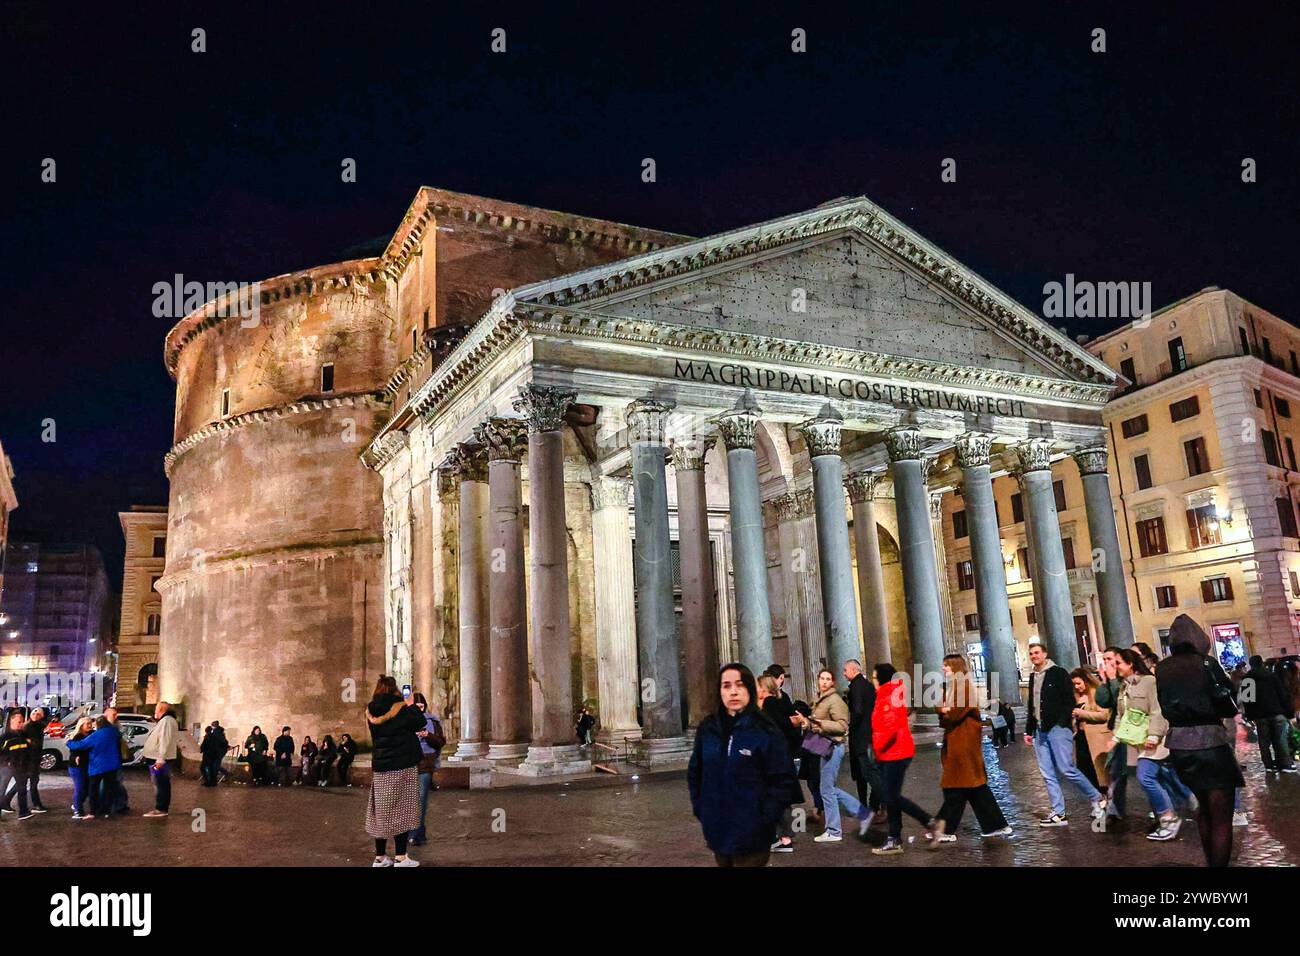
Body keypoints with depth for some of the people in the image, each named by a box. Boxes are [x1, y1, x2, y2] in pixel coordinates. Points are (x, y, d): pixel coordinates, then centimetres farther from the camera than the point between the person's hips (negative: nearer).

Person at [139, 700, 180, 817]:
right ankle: (161, 808, 18)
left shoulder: (167, 721, -16)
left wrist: (161, 758, -28)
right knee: (162, 784, 13)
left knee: (160, 784, -10)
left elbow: (165, 741, -24)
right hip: (157, 759, 11)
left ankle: (160, 809, -10)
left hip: (159, 760, -11)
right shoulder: (162, 721, 21)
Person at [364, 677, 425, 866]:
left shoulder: (372, 712, 3)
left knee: (383, 811, 10)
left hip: (380, 767, 5)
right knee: (400, 810, 0)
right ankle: (400, 858, 1)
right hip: (402, 766, -5)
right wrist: (411, 705, 12)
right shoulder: (401, 708, -13)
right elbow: (420, 723, -1)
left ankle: (380, 857, 15)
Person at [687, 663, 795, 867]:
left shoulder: (765, 731, -10)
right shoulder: (708, 728, 2)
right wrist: (700, 809, 4)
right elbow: (695, 773, 12)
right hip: (717, 831, 4)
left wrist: (765, 819, -13)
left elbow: (783, 780, -9)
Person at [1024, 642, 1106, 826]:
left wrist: (1063, 723, -17)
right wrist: (1028, 730, 20)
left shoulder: (1058, 673, -2)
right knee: (1048, 774, 4)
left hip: (1057, 728, -7)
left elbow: (1069, 700, -8)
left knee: (1066, 769, -9)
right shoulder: (1033, 677, 17)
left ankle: (1097, 798, 11)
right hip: (1040, 731, 7)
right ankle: (1058, 814, 7)